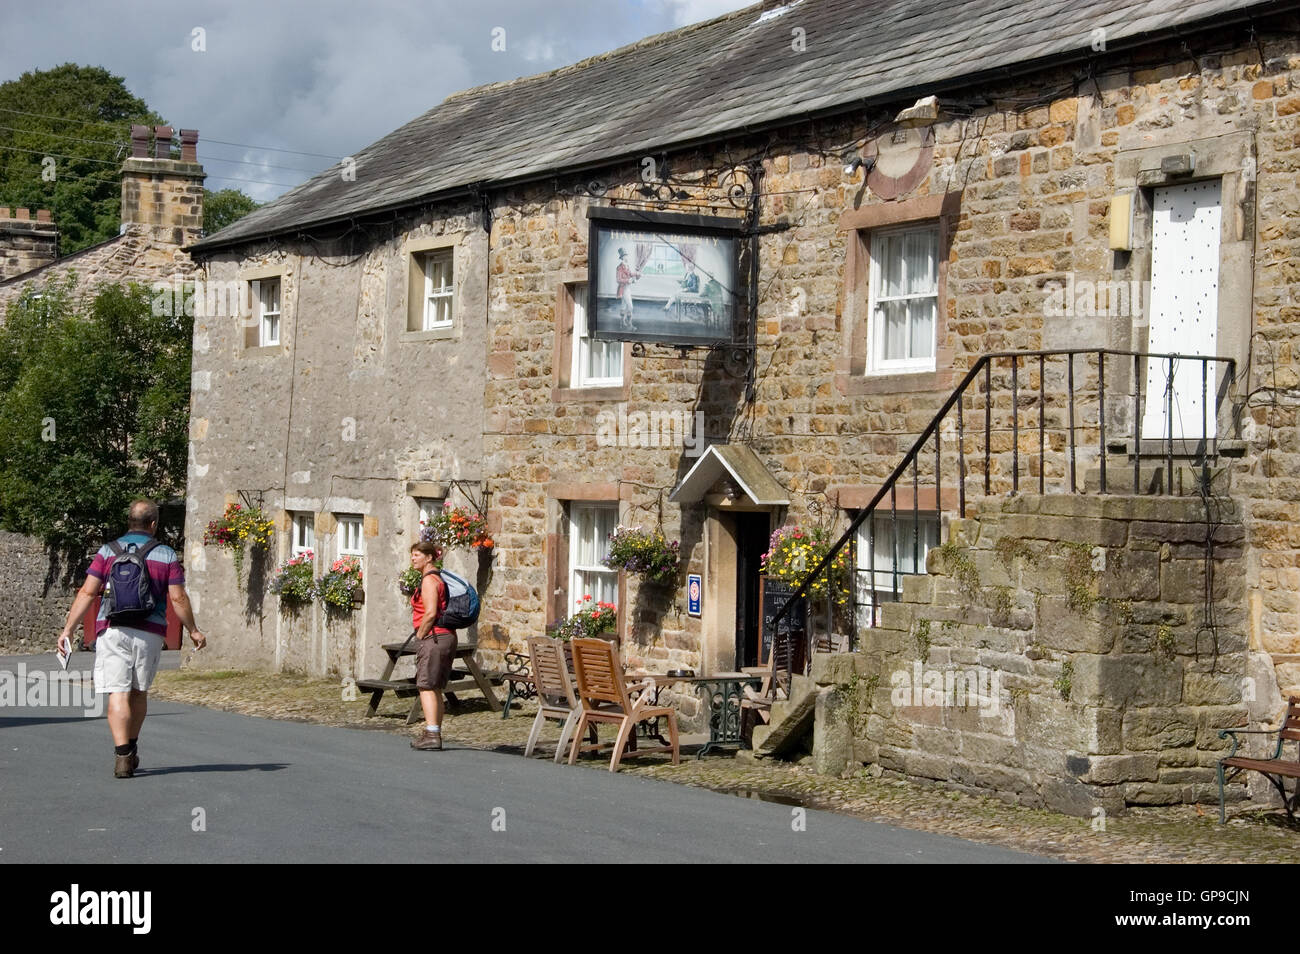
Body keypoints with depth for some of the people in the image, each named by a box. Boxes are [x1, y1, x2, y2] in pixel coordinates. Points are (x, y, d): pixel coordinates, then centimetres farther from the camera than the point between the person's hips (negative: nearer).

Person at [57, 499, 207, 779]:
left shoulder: (108, 552, 4)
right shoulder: (166, 555, 3)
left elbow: (87, 592, -1)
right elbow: (178, 598, 1)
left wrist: (68, 629, 2)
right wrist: (193, 630, 13)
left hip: (112, 630, -1)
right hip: (149, 633, 1)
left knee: (118, 694, -5)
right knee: (139, 692, 17)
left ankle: (122, 756, -17)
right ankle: (131, 751, 29)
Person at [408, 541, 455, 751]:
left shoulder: (429, 580, -12)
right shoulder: (439, 578, 17)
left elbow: (430, 613, -22)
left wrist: (419, 635, -11)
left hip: (433, 637, -10)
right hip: (447, 637, 10)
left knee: (426, 686, -8)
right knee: (435, 689, 13)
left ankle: (432, 735, -14)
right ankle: (435, 733, 15)